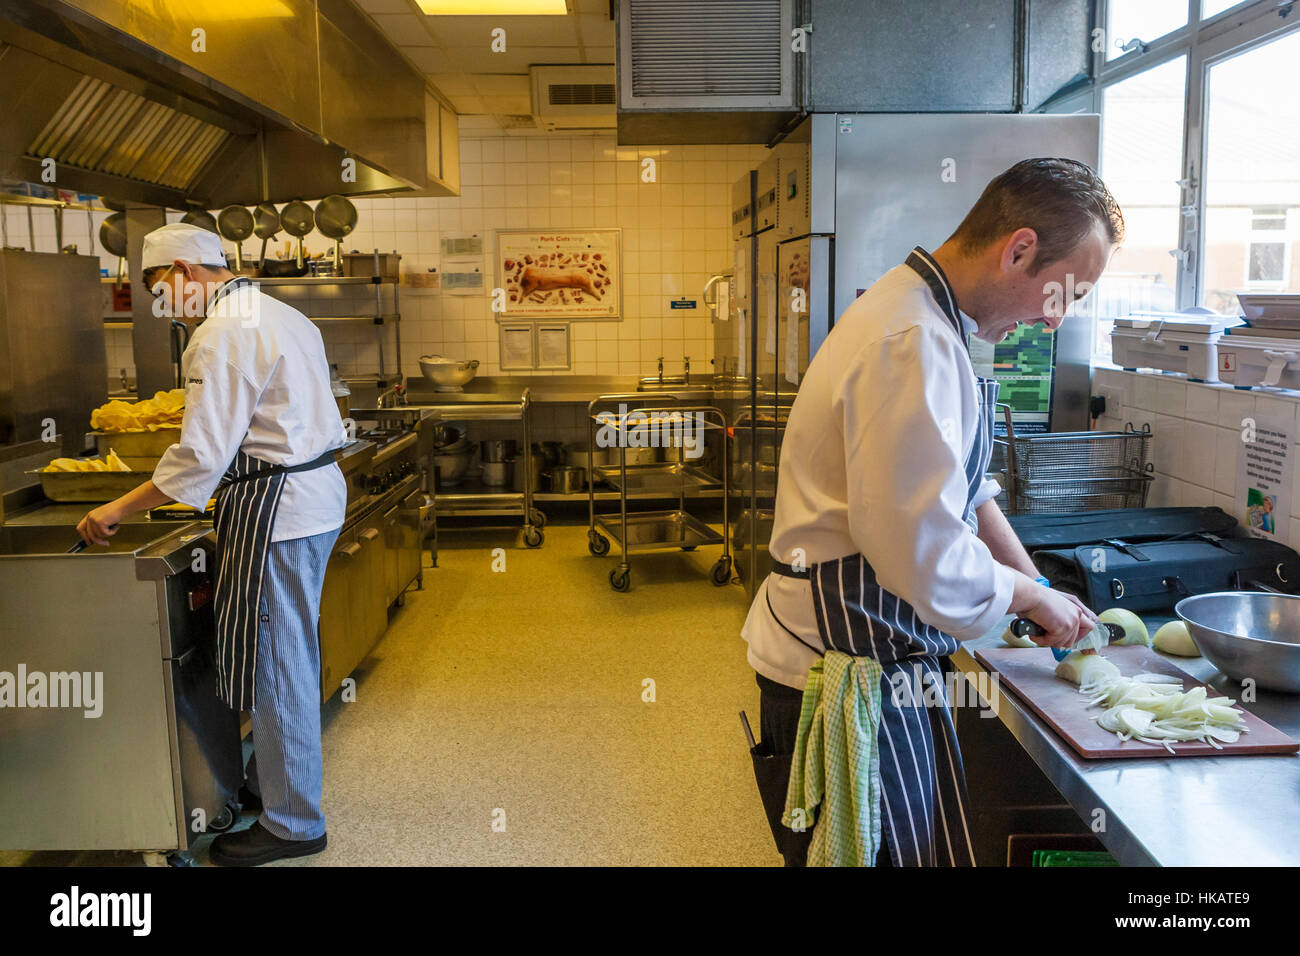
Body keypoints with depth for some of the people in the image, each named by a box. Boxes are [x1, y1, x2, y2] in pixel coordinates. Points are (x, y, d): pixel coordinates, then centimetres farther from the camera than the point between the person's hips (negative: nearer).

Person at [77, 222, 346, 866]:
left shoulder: (224, 335, -16)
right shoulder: (280, 316, 15)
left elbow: (203, 453, -20)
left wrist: (119, 510, -10)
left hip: (274, 507, -10)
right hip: (313, 492, 10)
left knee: (275, 664, 0)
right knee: (284, 656, 19)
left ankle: (291, 822, 13)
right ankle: (270, 783, 34)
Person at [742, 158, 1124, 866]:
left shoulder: (920, 316, 10)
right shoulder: (911, 346, -26)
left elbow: (963, 486, 19)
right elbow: (928, 560, -29)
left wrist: (1040, 593, 13)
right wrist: (1031, 593, -10)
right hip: (854, 667, -10)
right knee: (895, 849, 8)